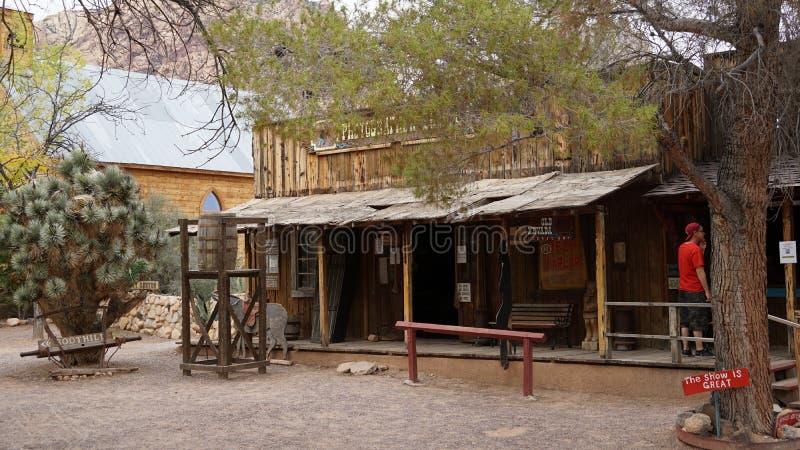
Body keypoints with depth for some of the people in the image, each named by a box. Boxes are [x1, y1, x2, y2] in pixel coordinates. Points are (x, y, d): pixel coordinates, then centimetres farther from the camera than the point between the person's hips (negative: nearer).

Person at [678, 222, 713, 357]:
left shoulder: (682, 247, 11)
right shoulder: (695, 249, -15)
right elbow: (700, 272, -18)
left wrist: (702, 249, 12)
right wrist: (707, 291, -15)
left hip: (683, 290, 8)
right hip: (695, 290, -8)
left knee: (685, 321, 8)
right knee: (697, 321, -2)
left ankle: (685, 348, 9)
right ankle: (699, 349, 1)